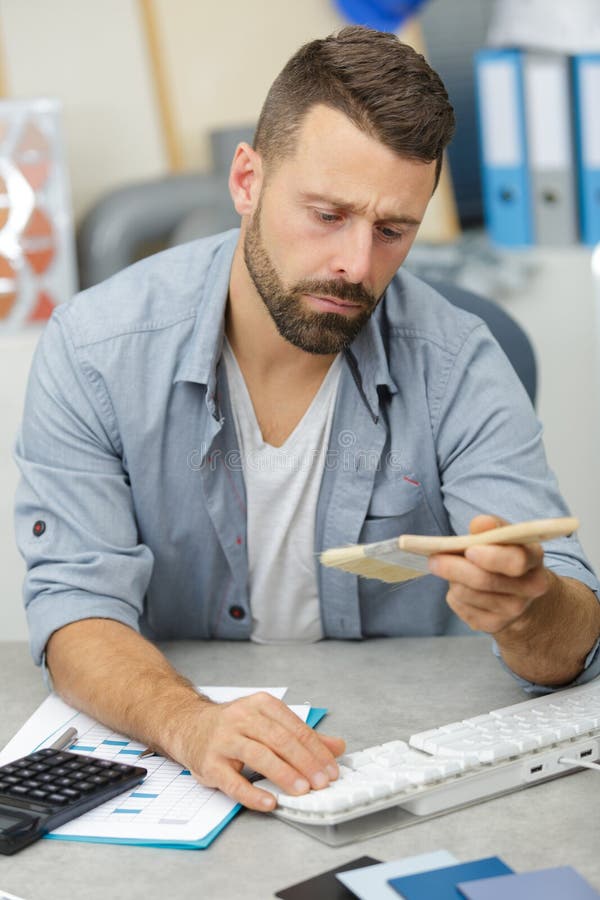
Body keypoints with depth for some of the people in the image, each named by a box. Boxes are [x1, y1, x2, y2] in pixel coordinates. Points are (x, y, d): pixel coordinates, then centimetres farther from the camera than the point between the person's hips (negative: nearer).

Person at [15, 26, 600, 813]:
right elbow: (77, 608, -14)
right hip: (166, 769, -2)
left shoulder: (457, 369, -11)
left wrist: (525, 612, -38)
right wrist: (189, 724, -35)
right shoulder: (95, 350, -11)